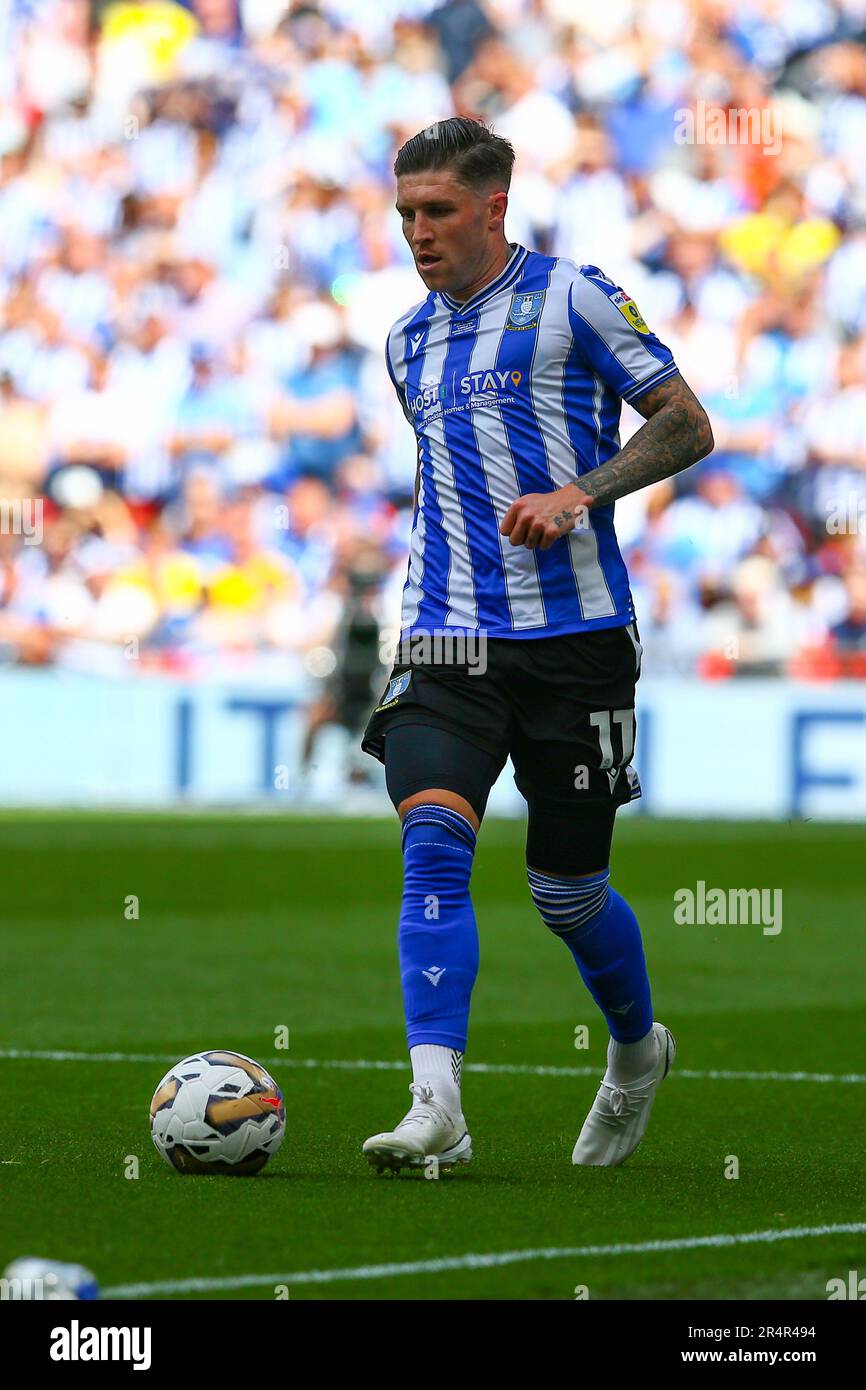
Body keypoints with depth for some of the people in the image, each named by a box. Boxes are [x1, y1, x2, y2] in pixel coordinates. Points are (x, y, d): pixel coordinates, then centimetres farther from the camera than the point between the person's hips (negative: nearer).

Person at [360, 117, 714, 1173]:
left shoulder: (571, 299, -3)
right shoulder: (410, 341, 15)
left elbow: (685, 425, -3)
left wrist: (578, 493, -17)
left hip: (574, 638, -4)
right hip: (450, 643, 4)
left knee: (567, 893, 5)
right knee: (433, 841, -20)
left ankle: (637, 1049, 35)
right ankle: (436, 1105, -26)